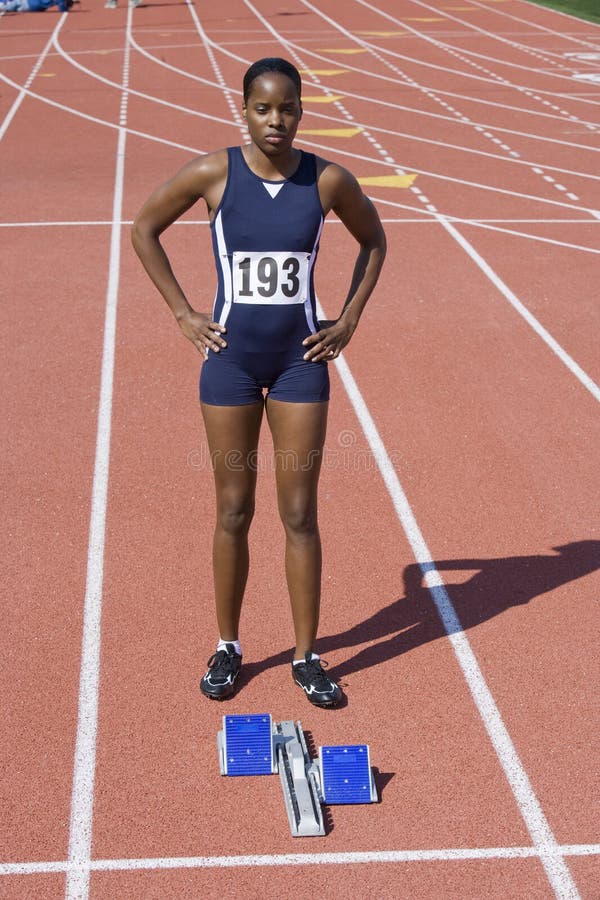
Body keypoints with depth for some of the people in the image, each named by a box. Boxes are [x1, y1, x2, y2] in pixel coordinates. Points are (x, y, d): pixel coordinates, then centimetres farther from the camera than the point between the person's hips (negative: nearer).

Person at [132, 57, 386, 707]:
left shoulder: (328, 180, -5)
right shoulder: (213, 173, -8)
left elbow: (372, 239, 13)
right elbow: (144, 229, 5)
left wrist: (349, 320, 5)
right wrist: (183, 313, 0)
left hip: (300, 359, 1)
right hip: (231, 356, 0)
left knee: (299, 513, 3)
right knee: (233, 511, 7)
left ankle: (307, 658, 15)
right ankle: (227, 648, 23)